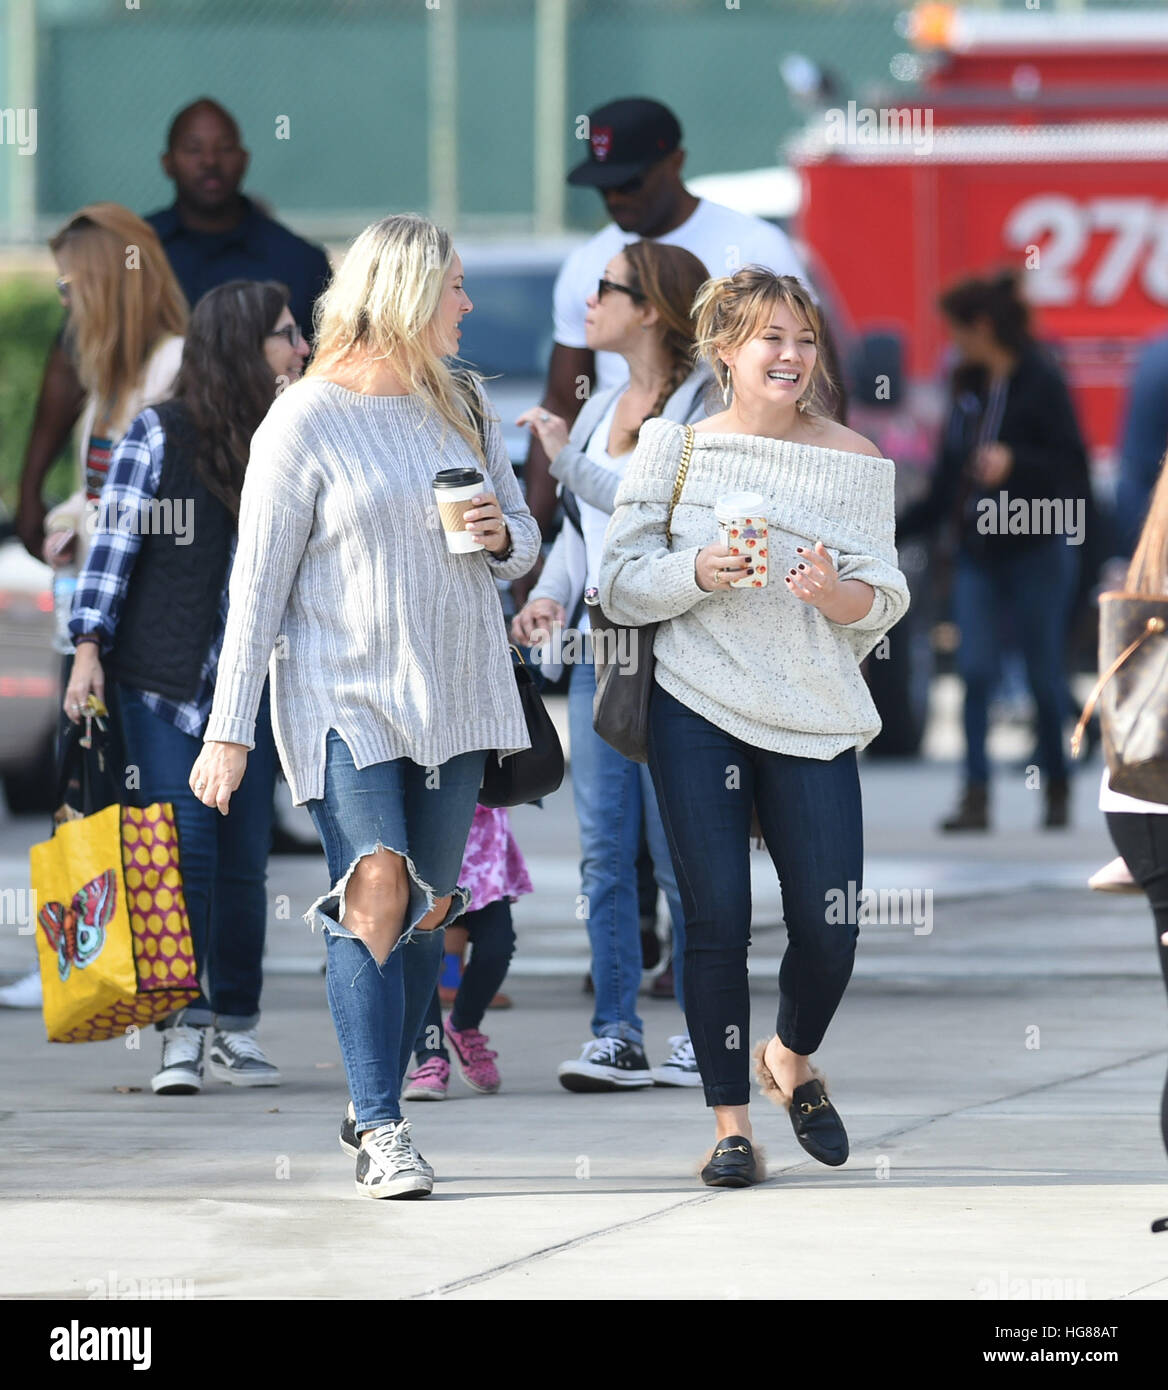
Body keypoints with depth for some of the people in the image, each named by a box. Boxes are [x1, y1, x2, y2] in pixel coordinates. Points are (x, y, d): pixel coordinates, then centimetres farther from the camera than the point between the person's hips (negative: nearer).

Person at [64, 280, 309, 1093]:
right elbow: (114, 545, -1)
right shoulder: (159, 436, -2)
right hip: (163, 682, -3)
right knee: (183, 849, -9)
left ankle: (237, 1027, 10)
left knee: (245, 858, 2)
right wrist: (90, 649, -8)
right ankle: (183, 1032, -8)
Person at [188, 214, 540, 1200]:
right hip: (344, 697, -6)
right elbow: (258, 583, -7)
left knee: (428, 907, 5)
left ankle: (377, 1108, 16)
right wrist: (229, 731, -10)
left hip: (453, 693, 6)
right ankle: (381, 1132, -16)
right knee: (376, 894, -17)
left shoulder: (461, 406, 10)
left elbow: (524, 534, 18)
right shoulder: (305, 423, -7)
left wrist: (503, 537, -7)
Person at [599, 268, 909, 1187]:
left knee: (828, 928, -3)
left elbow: (883, 604, 5)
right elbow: (622, 585, 2)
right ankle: (731, 1122, 6)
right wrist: (698, 572, -16)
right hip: (698, 710, -1)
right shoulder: (678, 449, 2)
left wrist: (834, 591, -17)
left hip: (814, 715, 1)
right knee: (717, 917, -5)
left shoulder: (853, 460, 5)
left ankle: (793, 1058, 29)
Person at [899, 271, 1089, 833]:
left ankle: (1057, 787, 18)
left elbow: (1072, 465, -12)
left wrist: (1014, 463, -24)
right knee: (975, 670, -5)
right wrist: (897, 528, 19)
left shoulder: (1040, 382, -9)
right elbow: (948, 476, 18)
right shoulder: (967, 386, 12)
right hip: (978, 549, 6)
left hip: (1035, 547, -6)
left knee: (1044, 674, 3)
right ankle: (976, 796, -8)